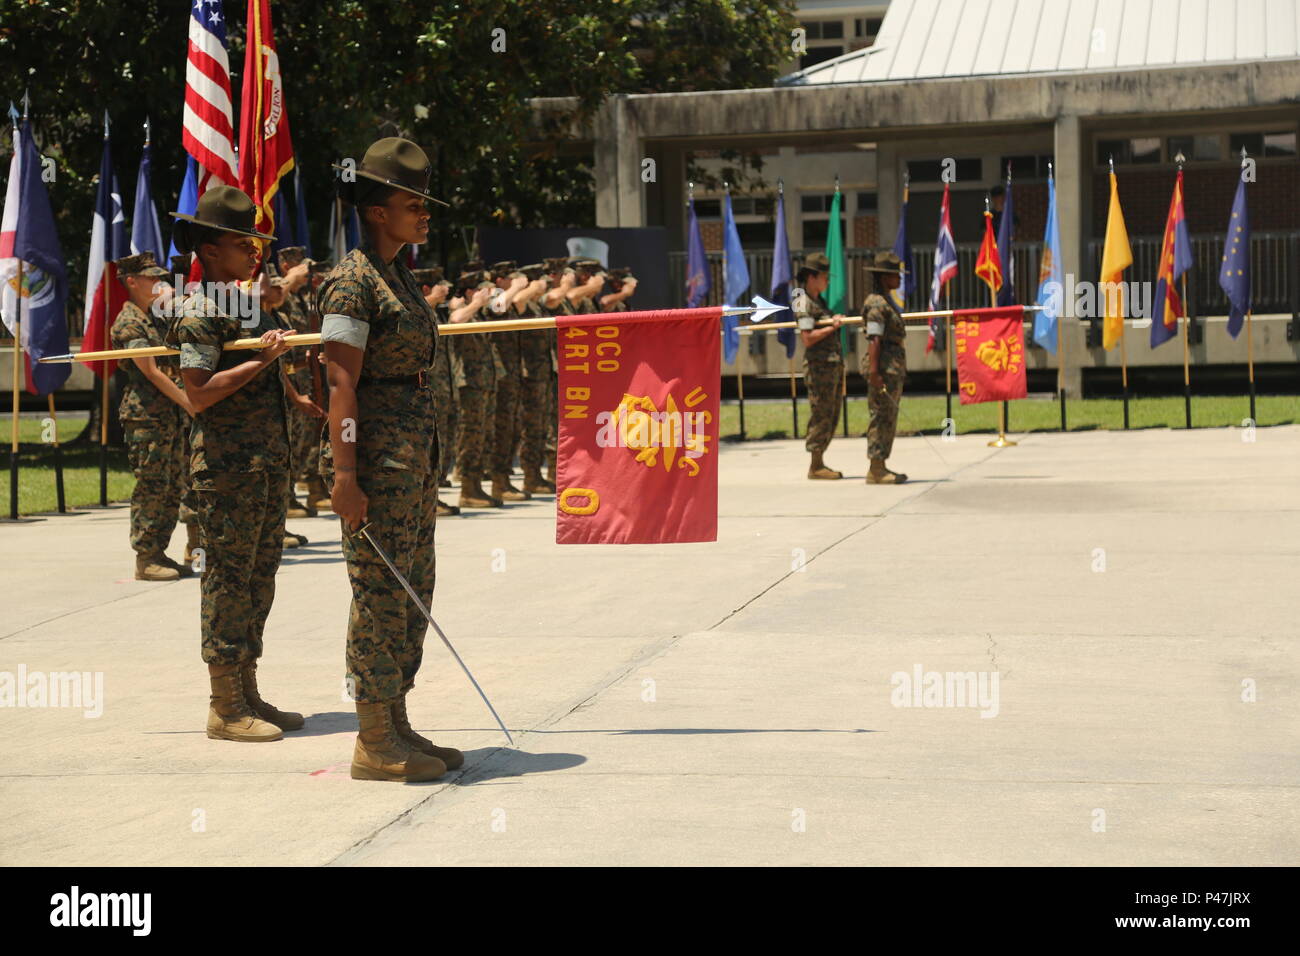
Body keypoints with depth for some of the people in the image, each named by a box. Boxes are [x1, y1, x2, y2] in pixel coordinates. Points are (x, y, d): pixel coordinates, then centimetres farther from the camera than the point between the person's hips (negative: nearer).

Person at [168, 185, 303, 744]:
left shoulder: (247, 305, 18)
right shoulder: (200, 310, -11)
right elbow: (199, 393, -20)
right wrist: (261, 360, -20)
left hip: (265, 462, 9)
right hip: (227, 463, -9)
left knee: (259, 575, 11)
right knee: (229, 577, -5)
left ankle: (247, 695, 19)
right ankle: (225, 708, 0)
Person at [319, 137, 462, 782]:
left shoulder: (399, 277, 17)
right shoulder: (352, 282, -12)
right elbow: (343, 384, -17)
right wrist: (345, 474, -22)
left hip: (416, 452, 9)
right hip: (377, 453, -9)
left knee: (412, 594, 11)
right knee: (380, 591, -5)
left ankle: (396, 726, 19)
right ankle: (374, 744, 1)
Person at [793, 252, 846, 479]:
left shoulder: (818, 301, 17)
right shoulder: (803, 303, -12)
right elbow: (808, 338, -20)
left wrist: (835, 321, 13)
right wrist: (832, 327, -15)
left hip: (834, 365, 10)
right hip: (819, 366, -10)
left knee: (831, 417, 10)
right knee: (821, 415, -7)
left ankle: (820, 463, 15)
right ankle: (815, 467, -2)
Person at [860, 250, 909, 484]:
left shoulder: (887, 302, 19)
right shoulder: (877, 304, -13)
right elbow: (874, 340, -20)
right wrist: (874, 373, -26)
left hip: (894, 368, 11)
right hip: (884, 368, -11)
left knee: (888, 418, 12)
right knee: (882, 417, -9)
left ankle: (880, 468, 16)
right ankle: (876, 471, -8)